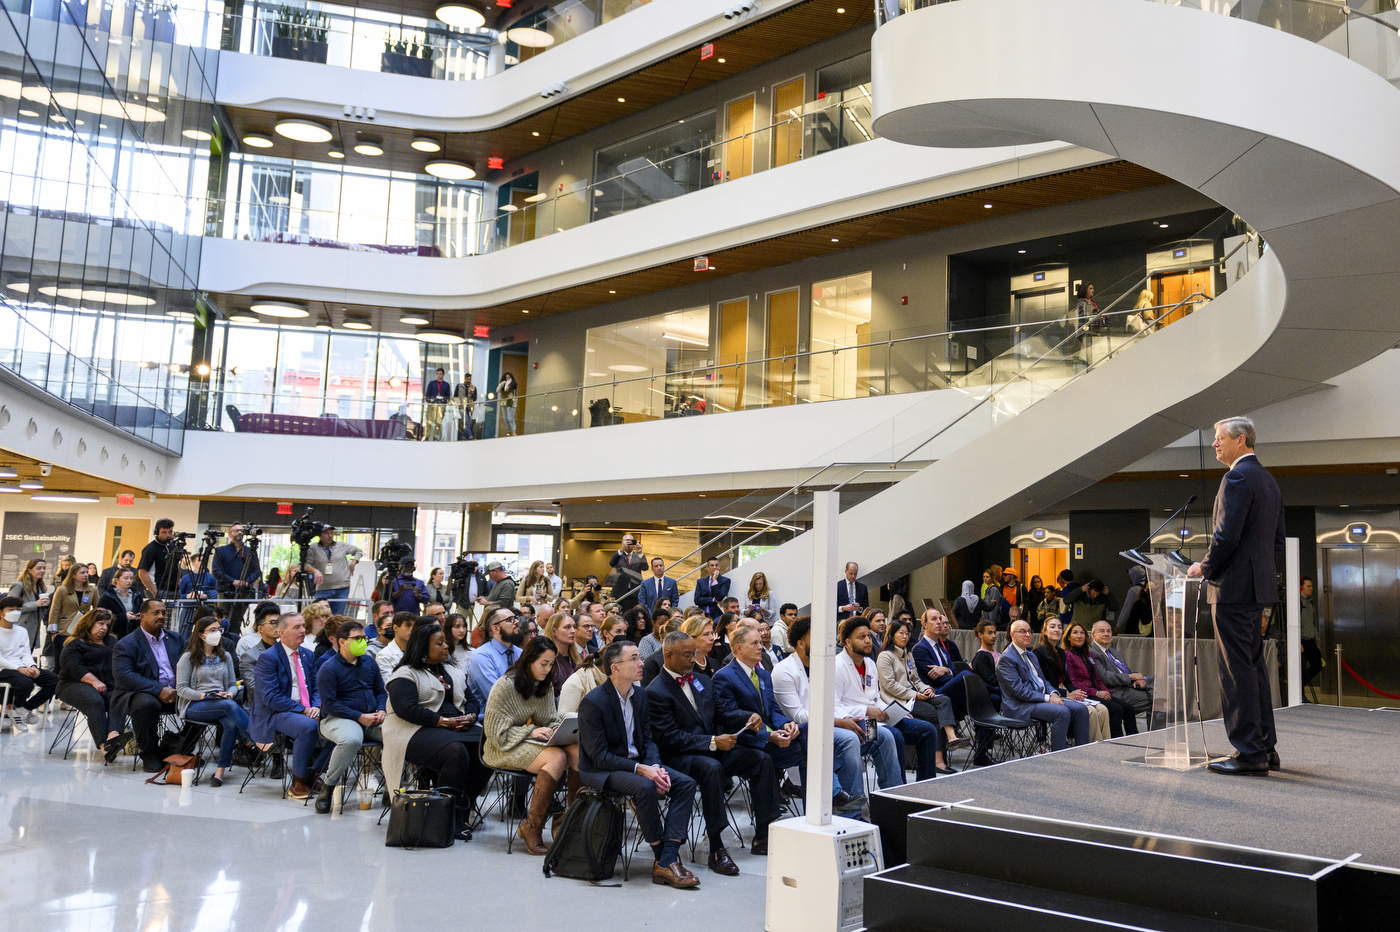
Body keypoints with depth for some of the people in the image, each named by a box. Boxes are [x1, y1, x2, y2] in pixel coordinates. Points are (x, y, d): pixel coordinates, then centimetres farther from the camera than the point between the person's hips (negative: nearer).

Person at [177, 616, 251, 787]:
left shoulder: (225, 656, 18)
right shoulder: (188, 658, 5)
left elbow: (232, 684, 18)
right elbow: (181, 689, -2)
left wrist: (230, 693, -7)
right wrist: (204, 695, -17)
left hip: (221, 703, 3)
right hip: (194, 706, -3)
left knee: (232, 724, -33)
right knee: (230, 706, -35)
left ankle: (220, 771, -30)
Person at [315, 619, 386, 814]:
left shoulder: (370, 664, 16)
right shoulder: (328, 668, -4)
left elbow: (381, 691, 19)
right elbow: (330, 703, -11)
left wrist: (381, 711, -3)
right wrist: (360, 717, -18)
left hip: (371, 720, 6)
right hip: (337, 719, -5)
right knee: (351, 739, -40)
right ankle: (328, 785, -17)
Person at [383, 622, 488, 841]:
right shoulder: (406, 674, 1)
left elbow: (471, 699, 22)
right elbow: (406, 709, -14)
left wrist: (470, 716, -2)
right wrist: (443, 721, -18)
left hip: (457, 728, 7)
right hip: (417, 731, -7)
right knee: (455, 752, -35)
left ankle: (464, 808, -14)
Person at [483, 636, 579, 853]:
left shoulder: (546, 685, 9)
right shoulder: (505, 686, -13)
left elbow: (553, 719, 17)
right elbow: (497, 732, -13)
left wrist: (557, 730, -7)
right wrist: (531, 732, -21)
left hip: (538, 741, 6)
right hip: (505, 748, -6)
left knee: (578, 751, -24)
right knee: (557, 757, -33)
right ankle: (532, 827, -25)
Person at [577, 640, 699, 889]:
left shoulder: (640, 695, 5)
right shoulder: (593, 703, -18)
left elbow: (647, 740, 9)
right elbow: (599, 756, -20)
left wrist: (655, 766, -12)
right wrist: (640, 769, -28)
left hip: (637, 762, 7)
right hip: (600, 770, -7)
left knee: (686, 783, -14)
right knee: (645, 787, -35)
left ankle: (667, 862, -20)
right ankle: (663, 857, -16)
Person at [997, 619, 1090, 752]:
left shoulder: (1031, 655, 21)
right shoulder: (1007, 659, -10)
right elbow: (1018, 690, -17)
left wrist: (1053, 693, 0)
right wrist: (1047, 698, -19)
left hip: (1040, 699, 9)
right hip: (1020, 706, -9)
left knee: (1081, 709, -7)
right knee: (1062, 712, -30)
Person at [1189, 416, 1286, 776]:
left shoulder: (1237, 477, -13)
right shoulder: (1269, 480, 18)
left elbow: (1226, 534, -20)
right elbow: (1277, 541, 20)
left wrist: (1205, 567, -7)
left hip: (1234, 586, -10)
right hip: (1258, 586, 10)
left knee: (1237, 669, -7)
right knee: (1255, 666, 14)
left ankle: (1249, 752, -5)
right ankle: (1265, 747, 19)